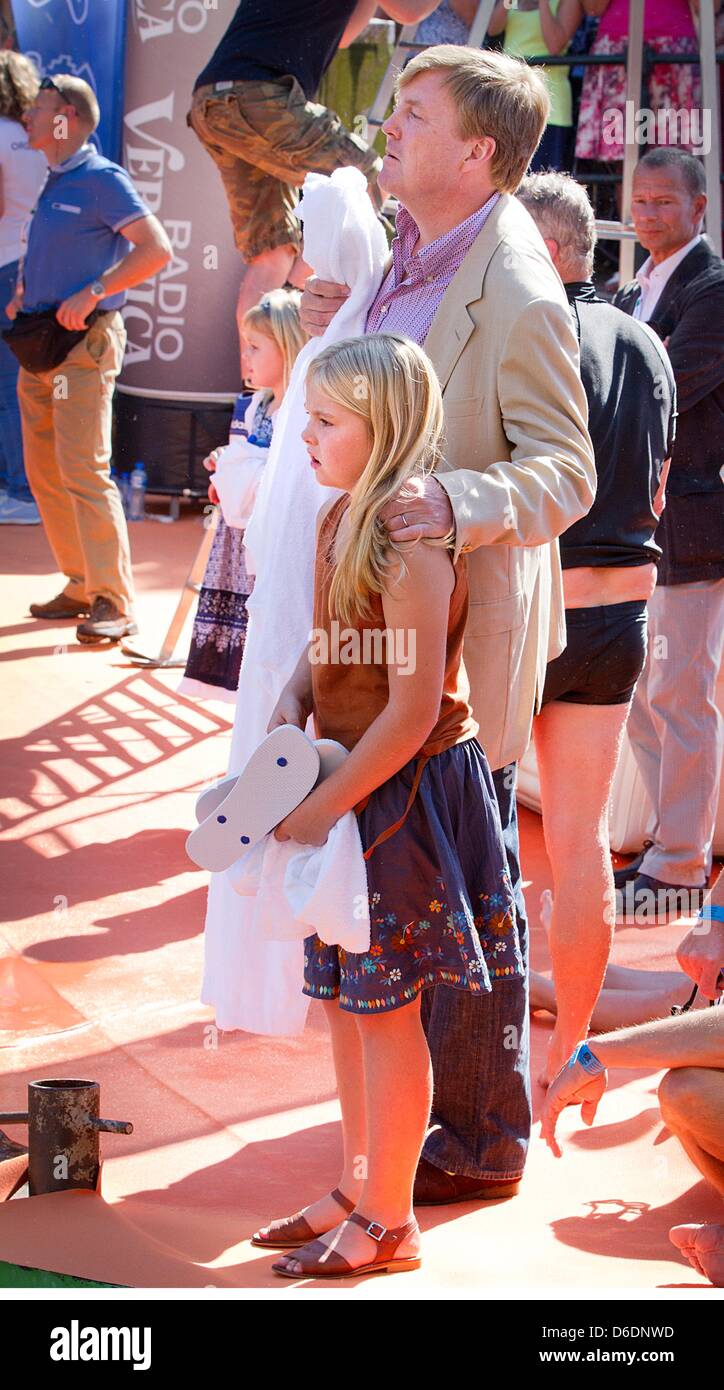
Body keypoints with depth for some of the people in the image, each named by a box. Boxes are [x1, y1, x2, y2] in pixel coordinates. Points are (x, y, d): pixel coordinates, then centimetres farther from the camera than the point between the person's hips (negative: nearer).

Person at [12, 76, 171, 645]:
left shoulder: (102, 179, -9)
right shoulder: (52, 184, 16)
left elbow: (157, 249, -17)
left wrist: (92, 294, -20)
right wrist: (24, 295, 12)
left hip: (84, 343, -9)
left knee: (84, 471, -13)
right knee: (45, 473, 9)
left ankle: (114, 602, -11)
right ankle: (81, 587, 17)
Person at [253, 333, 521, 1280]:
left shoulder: (412, 548, -22)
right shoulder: (341, 520, 5)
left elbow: (414, 709, -23)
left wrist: (324, 805, -18)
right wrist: (290, 702, -1)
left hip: (404, 793, -9)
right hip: (348, 787, 9)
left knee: (383, 1006, 2)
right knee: (344, 997, 17)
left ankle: (389, 1223, 16)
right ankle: (359, 1189, 32)